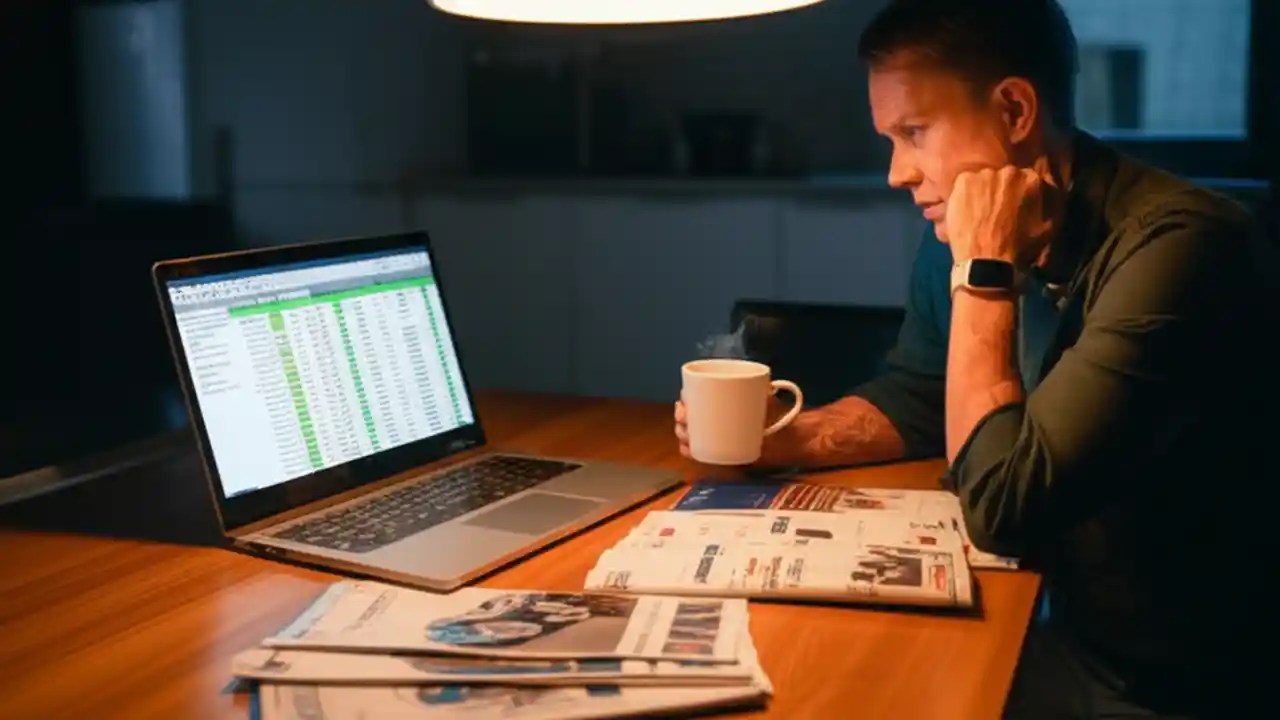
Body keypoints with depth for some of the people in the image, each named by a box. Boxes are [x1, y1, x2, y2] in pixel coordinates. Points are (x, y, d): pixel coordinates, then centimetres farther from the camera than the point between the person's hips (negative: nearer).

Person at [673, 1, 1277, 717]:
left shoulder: (1178, 242, -26)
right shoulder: (954, 243, -1)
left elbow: (1002, 504, -28)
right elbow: (916, 401, 16)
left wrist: (984, 273, -22)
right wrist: (773, 440, -1)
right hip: (1049, 627, 6)